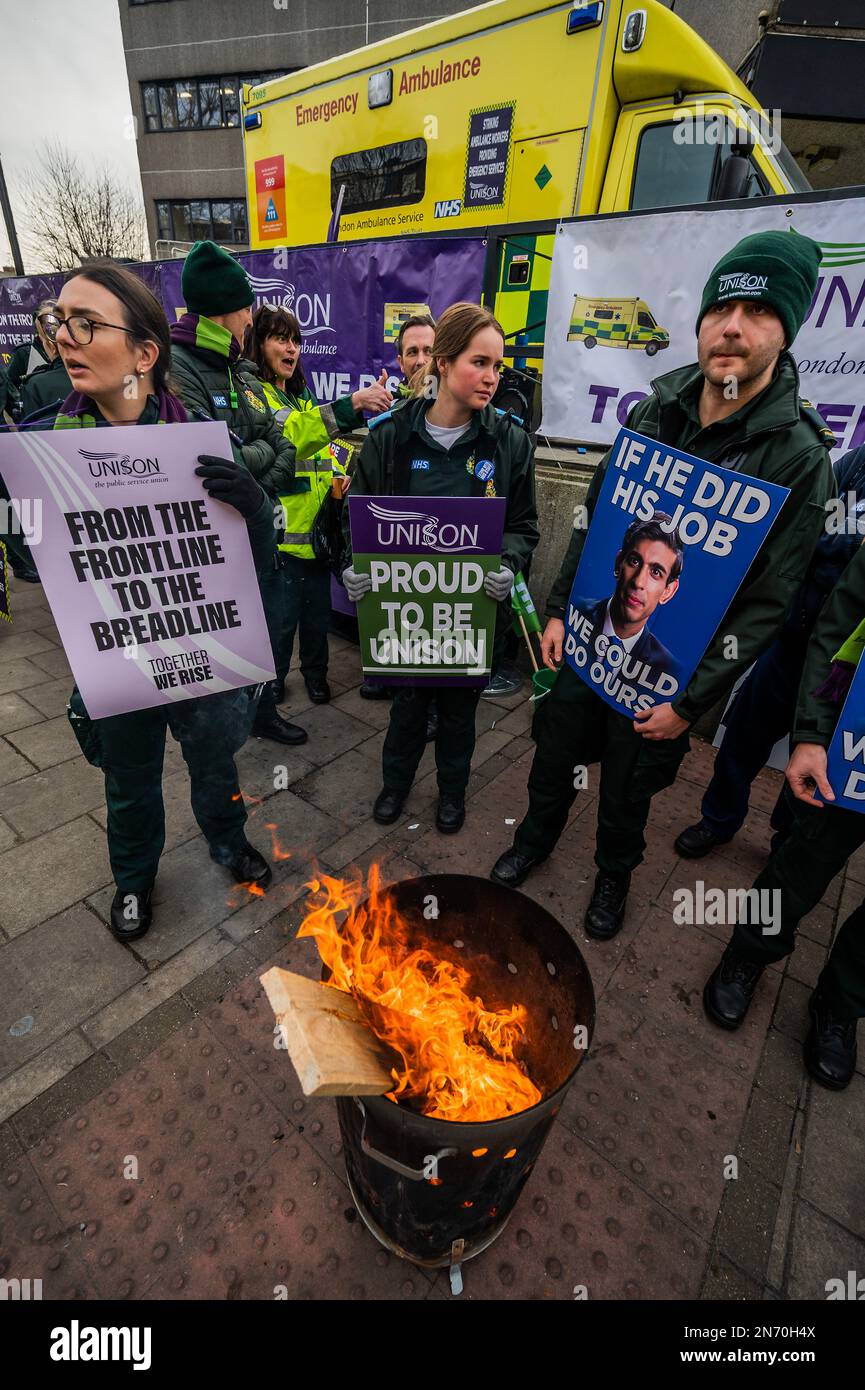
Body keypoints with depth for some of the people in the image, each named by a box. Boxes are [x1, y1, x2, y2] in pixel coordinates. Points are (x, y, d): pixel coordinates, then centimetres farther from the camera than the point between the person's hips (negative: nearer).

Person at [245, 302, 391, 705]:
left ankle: (315, 673, 35)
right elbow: (285, 437, -30)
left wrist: (339, 478, 5)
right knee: (282, 615, 2)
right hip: (279, 531, -7)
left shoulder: (301, 395, 18)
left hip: (316, 526, 7)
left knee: (318, 609, 15)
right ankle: (271, 683, 25)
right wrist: (351, 403, -39)